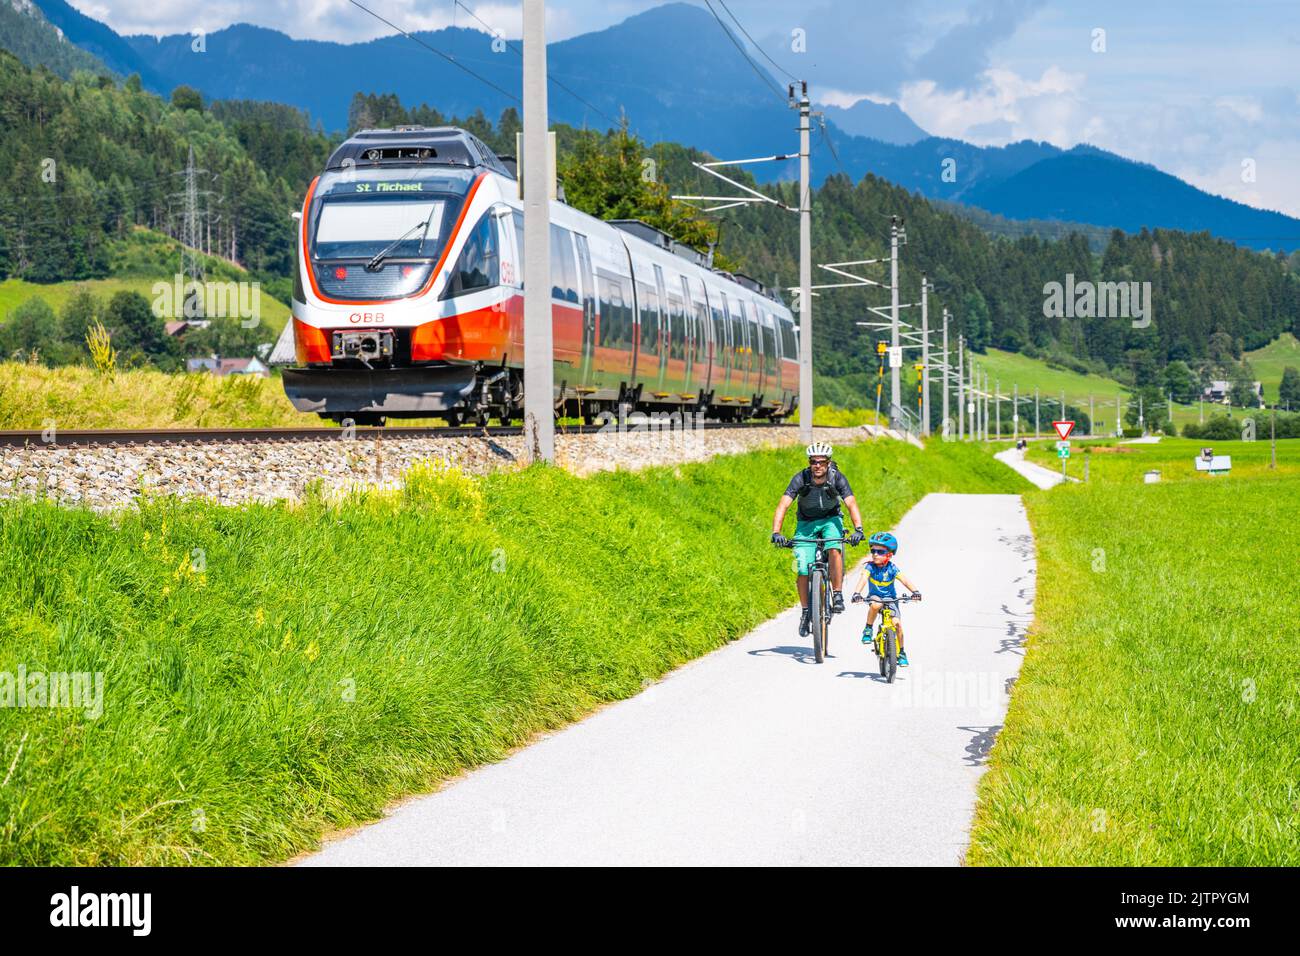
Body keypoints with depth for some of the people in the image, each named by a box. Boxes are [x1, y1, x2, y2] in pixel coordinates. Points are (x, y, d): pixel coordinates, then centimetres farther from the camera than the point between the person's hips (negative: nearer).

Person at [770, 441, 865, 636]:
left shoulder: (837, 478, -22)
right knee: (803, 570, -11)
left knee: (834, 549, -32)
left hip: (831, 520, 0)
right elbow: (783, 505, -31)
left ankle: (837, 595, -20)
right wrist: (776, 533, -45)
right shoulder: (800, 479, -24)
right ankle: (806, 613, 7)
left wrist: (858, 529, -49)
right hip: (806, 523, 0)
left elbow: (852, 504, -31)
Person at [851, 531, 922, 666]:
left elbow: (904, 580, -25)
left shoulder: (892, 568, -14)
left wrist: (915, 591, -43)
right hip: (874, 596, -1)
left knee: (897, 623, -16)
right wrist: (857, 593, -47)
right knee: (875, 604, -38)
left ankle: (901, 653, 2)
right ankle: (868, 629, -14)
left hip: (890, 599, 1)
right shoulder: (870, 566, -15)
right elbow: (863, 579, -29)